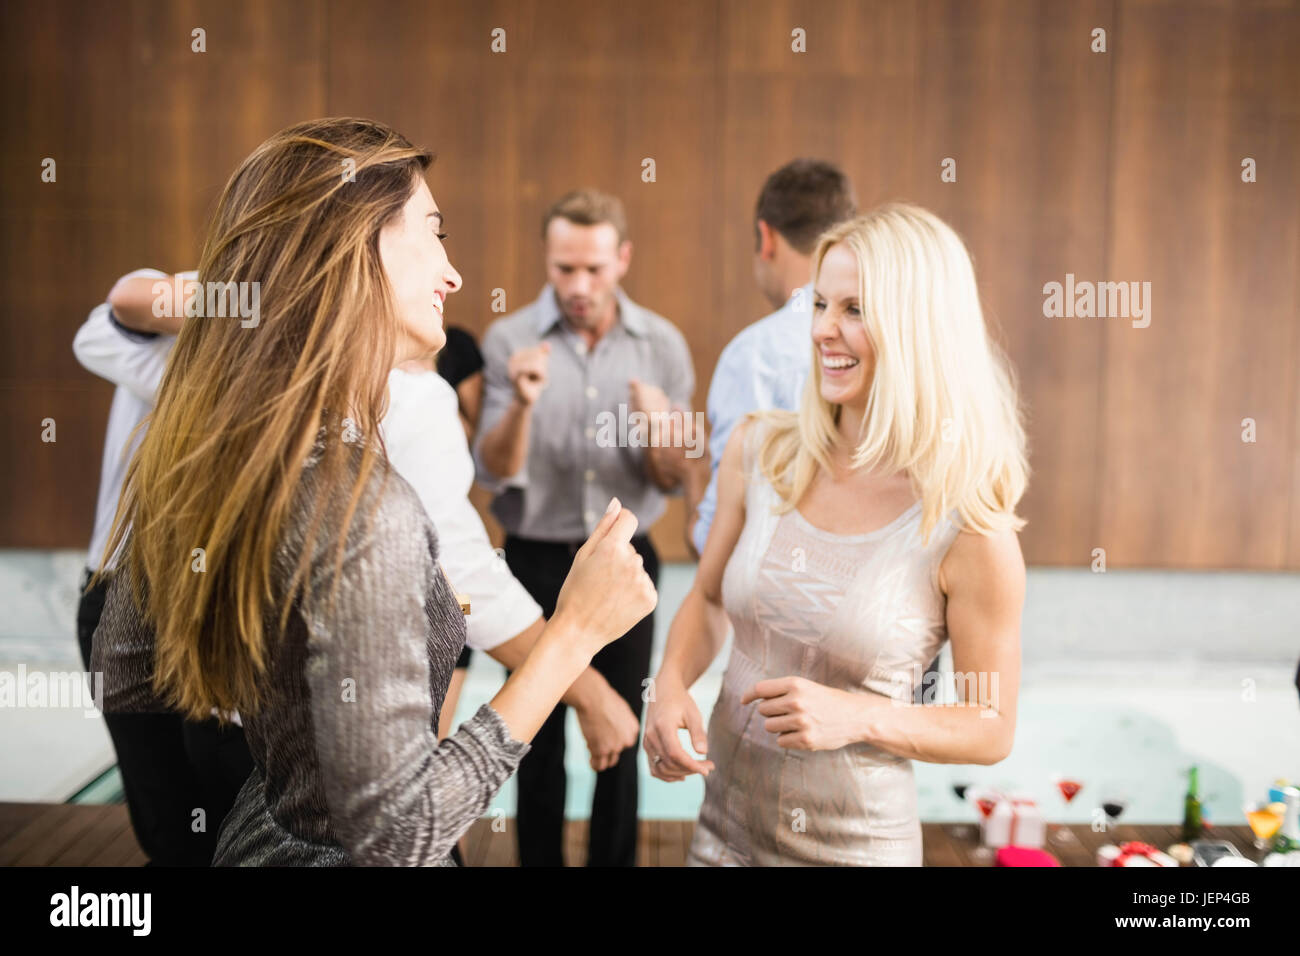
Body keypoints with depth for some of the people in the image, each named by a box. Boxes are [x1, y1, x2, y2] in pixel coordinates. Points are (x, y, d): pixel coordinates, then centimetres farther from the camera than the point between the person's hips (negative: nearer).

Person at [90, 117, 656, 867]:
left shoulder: (193, 448, -6)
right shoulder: (363, 510, -31)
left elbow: (123, 683, 5)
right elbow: (392, 835, -28)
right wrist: (574, 633, -26)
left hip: (263, 831, 7)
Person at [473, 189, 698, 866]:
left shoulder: (661, 344, -3)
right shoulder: (509, 341, -6)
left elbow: (673, 479, -1)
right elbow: (494, 474, -11)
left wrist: (662, 429, -23)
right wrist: (522, 405, -29)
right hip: (538, 562, -1)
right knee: (540, 740, 10)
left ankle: (614, 859, 27)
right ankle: (540, 860, 28)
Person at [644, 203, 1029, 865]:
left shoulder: (969, 528, -19)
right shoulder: (759, 450, -7)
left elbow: (991, 731, -9)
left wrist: (856, 717, -23)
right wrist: (671, 686, -10)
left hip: (857, 843, -4)